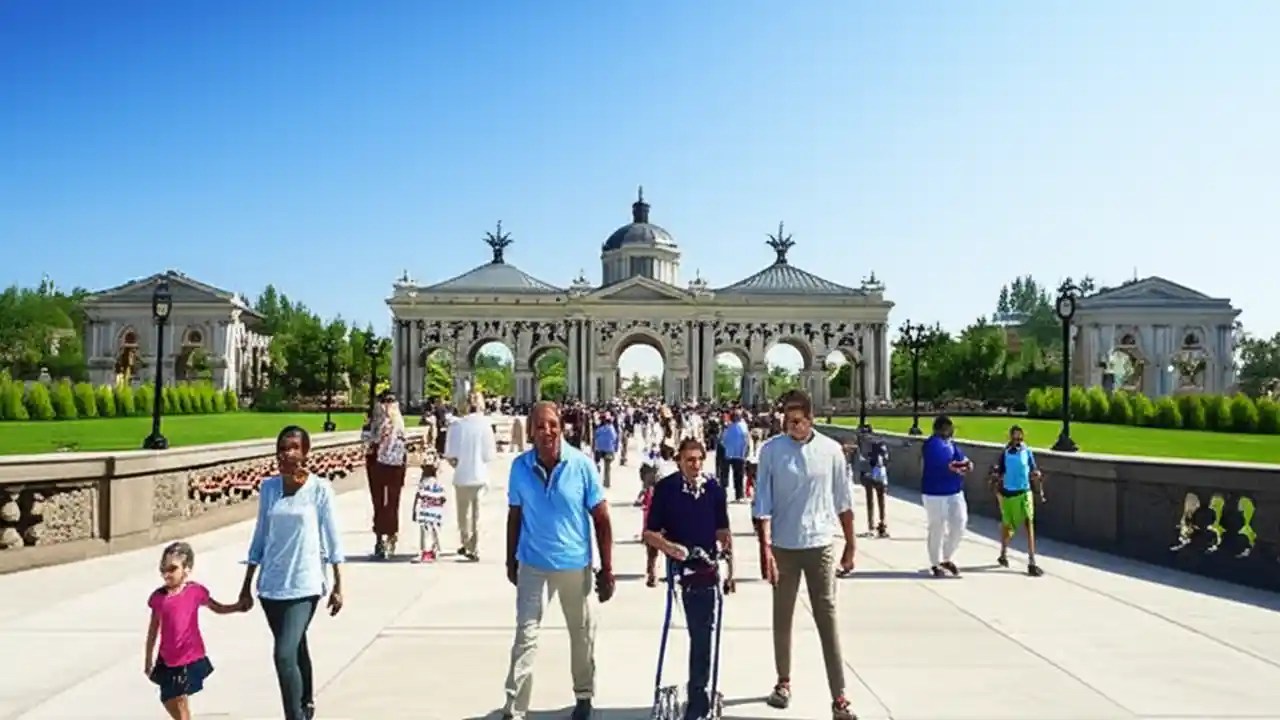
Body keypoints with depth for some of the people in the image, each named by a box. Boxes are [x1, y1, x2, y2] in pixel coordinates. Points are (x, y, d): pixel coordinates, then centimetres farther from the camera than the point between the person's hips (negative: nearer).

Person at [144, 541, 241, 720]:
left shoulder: (195, 591, -10)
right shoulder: (158, 597, -2)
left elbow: (218, 608, 5)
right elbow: (153, 629, 8)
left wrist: (238, 607, -12)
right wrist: (148, 658, 12)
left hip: (190, 658, -4)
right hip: (167, 660, 4)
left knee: (180, 700, 0)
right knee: (168, 700, 14)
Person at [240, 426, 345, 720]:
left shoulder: (320, 489, -8)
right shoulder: (268, 487, 3)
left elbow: (332, 538, -4)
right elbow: (260, 536, 11)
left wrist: (338, 585, -5)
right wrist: (247, 585, 13)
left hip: (304, 585, -4)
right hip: (271, 585, 5)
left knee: (285, 654, -16)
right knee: (295, 650, 20)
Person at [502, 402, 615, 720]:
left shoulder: (582, 465, -15)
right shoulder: (520, 467, -10)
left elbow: (601, 519, -9)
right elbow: (514, 516, 3)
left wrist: (607, 570, -9)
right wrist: (511, 561, 9)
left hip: (575, 563, 0)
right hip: (533, 564, 0)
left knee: (582, 634, 18)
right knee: (525, 635, -2)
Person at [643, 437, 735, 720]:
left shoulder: (714, 488, 0)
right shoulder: (665, 488, -7)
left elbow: (723, 531, 9)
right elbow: (650, 533, -6)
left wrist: (730, 565, 4)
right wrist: (668, 546, -24)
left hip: (708, 567, 2)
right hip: (682, 568, -2)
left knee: (703, 632, 7)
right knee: (701, 632, 4)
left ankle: (697, 696, 21)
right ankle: (698, 697, 22)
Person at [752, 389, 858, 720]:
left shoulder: (831, 450, -2)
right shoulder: (771, 450, -6)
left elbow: (843, 501, 6)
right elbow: (762, 504, -7)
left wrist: (851, 545, 9)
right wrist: (765, 547, -15)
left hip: (820, 545, 0)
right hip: (783, 546, 0)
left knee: (827, 618, -1)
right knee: (782, 617, 13)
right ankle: (784, 681, 30)